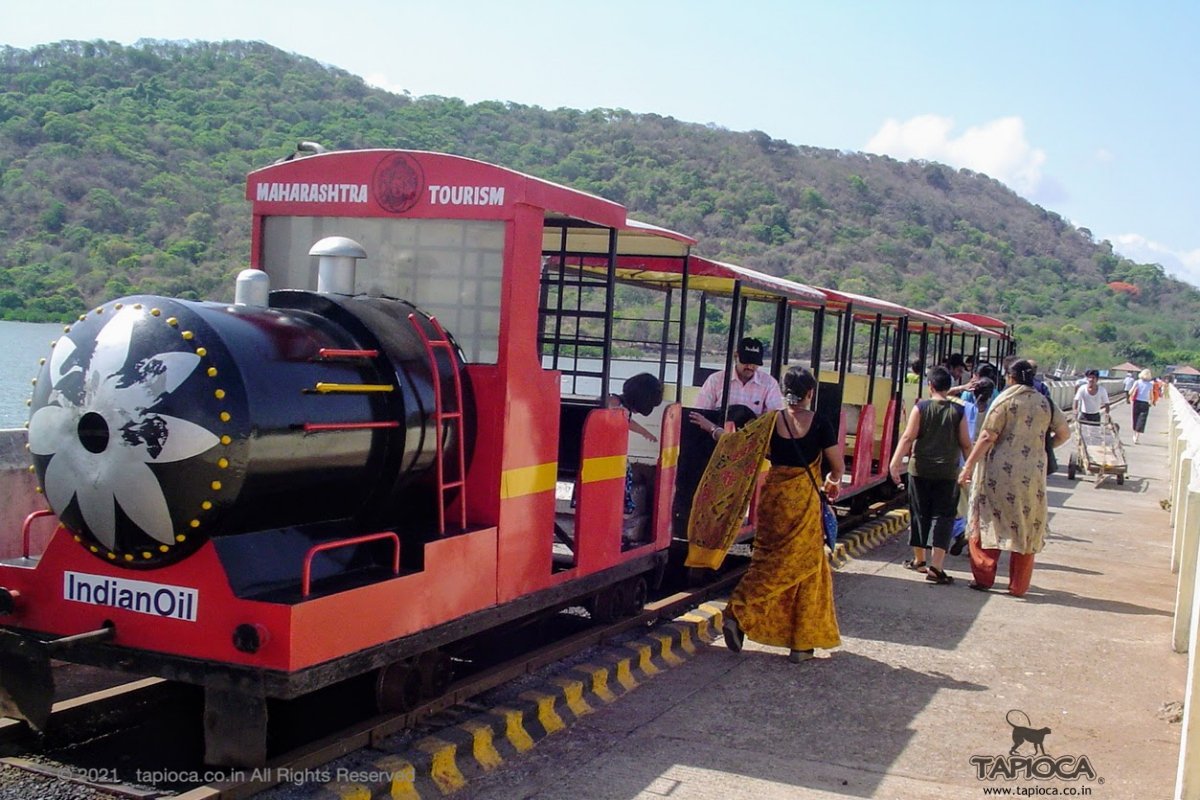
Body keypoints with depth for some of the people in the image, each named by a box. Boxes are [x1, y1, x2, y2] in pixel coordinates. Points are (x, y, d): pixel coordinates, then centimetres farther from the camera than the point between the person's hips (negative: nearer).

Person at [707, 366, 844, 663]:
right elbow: (837, 465, -4)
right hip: (803, 502, -3)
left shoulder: (771, 421, -2)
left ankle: (737, 616, 6)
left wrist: (713, 429, 23)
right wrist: (832, 480, 18)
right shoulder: (819, 424, -9)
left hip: (773, 498, 3)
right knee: (804, 568, 7)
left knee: (769, 562, 17)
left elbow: (736, 441, 5)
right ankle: (801, 642, 12)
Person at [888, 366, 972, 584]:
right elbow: (966, 444, 0)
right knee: (943, 517, 1)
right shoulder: (958, 411, -1)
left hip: (920, 470, 0)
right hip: (947, 472, 0)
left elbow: (908, 437, -9)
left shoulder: (921, 407, -4)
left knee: (920, 514, 13)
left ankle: (919, 560, 25)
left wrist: (895, 462, -8)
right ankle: (935, 567, -8)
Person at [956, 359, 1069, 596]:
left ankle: (983, 578, 7)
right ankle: (1018, 586, 14)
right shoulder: (1045, 404, 6)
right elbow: (1064, 433, 13)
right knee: (1026, 529, 10)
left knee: (988, 521, 7)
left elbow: (987, 437, -11)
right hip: (1033, 475, 4)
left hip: (1000, 472, -4)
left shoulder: (1005, 400, -7)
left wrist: (968, 466, -8)